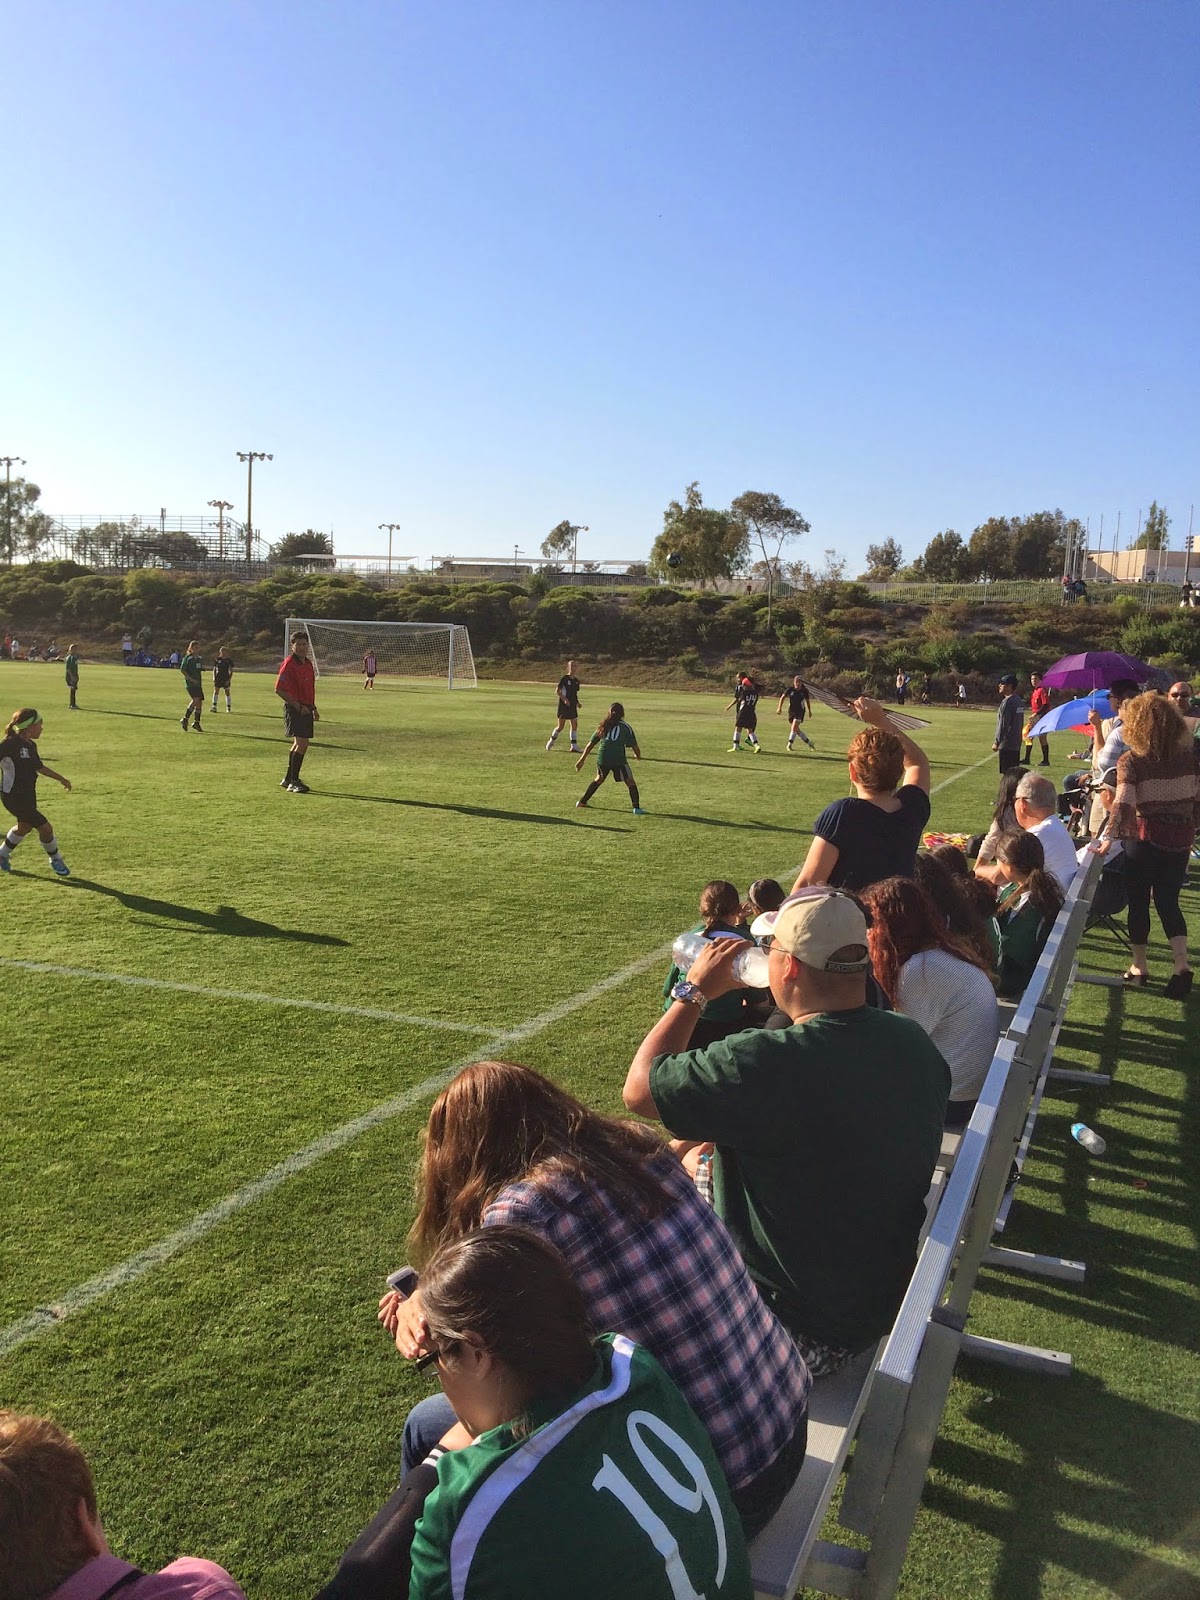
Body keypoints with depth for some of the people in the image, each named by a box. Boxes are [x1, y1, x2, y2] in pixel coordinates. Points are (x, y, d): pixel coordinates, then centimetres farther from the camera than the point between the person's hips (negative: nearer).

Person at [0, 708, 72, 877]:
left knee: (24, 827, 28)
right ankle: (56, 860, 16)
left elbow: (38, 767, 20)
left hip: (28, 796, 10)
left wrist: (61, 778, 26)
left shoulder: (31, 745, 5)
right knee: (45, 828, -7)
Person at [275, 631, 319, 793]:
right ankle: (293, 782, -10)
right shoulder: (289, 664, -13)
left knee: (299, 744, 14)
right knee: (302, 743, -15)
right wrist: (298, 706, -18)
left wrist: (314, 708, 23)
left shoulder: (308, 663, 13)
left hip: (306, 708, 9)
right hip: (294, 708, -9)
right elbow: (279, 690, -17)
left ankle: (288, 779, 26)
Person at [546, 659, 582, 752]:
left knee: (575, 725, 0)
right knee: (560, 726, -2)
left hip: (573, 706, 6)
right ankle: (551, 740, 19)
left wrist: (577, 702, 4)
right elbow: (557, 690, -9)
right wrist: (564, 699, -19)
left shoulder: (576, 681, 10)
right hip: (563, 706, -6)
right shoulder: (564, 678, -9)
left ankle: (573, 746, 4)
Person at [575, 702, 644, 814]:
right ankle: (636, 808, -5)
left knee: (599, 779, 26)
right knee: (630, 782, 6)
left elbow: (590, 745, 18)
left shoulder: (604, 726, 18)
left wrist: (581, 760, 25)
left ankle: (582, 802, 30)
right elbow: (634, 746, 5)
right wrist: (638, 756, 26)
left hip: (602, 758, 4)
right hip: (618, 759, -4)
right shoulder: (626, 727, 9)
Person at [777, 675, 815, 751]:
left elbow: (807, 700, 11)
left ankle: (789, 744, -13)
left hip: (800, 711, -2)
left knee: (794, 727, -19)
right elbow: (783, 697, 3)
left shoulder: (804, 690, -5)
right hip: (791, 711, 2)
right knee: (796, 730, 5)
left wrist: (809, 711, 19)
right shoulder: (790, 689, -7)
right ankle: (809, 743, 19)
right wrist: (779, 707, -6)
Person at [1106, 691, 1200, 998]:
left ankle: (1139, 967, 21)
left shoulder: (1131, 761, -13)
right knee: (1168, 901, 15)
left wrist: (1109, 838, -21)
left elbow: (1123, 805, -23)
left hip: (1144, 838, -4)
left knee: (1139, 901, 12)